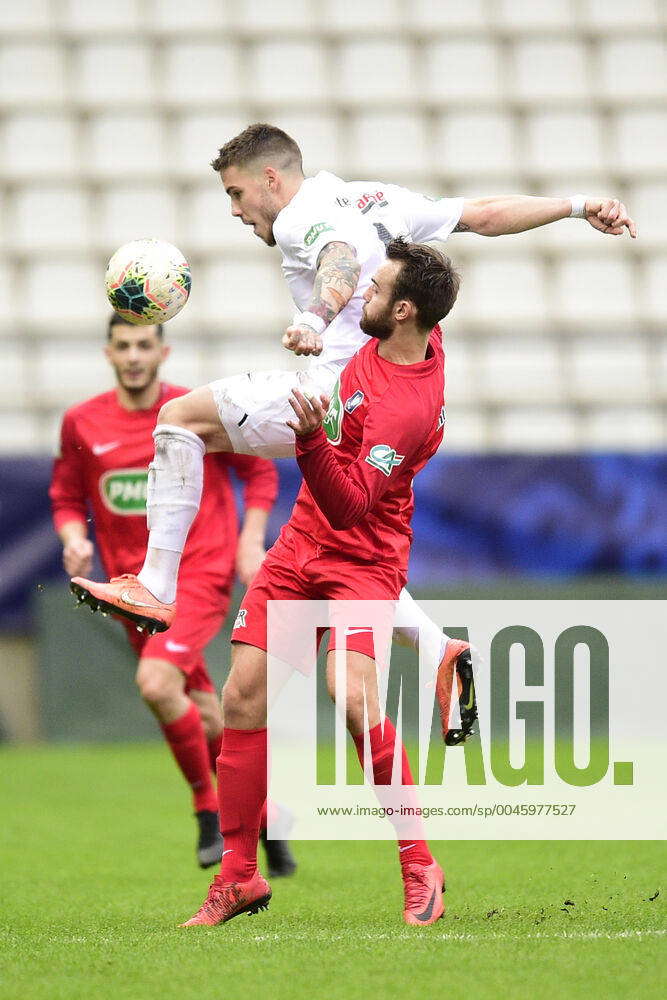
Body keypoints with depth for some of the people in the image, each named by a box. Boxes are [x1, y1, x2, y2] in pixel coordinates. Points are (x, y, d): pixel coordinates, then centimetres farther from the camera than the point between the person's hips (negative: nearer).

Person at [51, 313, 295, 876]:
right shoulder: (82, 424, 2)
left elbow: (260, 471, 6)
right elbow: (67, 497, 13)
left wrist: (250, 540, -5)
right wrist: (75, 537, -8)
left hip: (200, 570, -4)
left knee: (156, 682, -25)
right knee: (202, 716, 7)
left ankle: (211, 808, -7)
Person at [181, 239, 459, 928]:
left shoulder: (406, 406, -25)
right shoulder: (420, 341, 0)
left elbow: (347, 504, -31)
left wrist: (312, 439, -44)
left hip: (361, 558, -9)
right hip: (300, 546, 9)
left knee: (352, 694, -29)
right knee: (242, 696, 1)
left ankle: (419, 867, -14)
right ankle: (238, 875, 10)